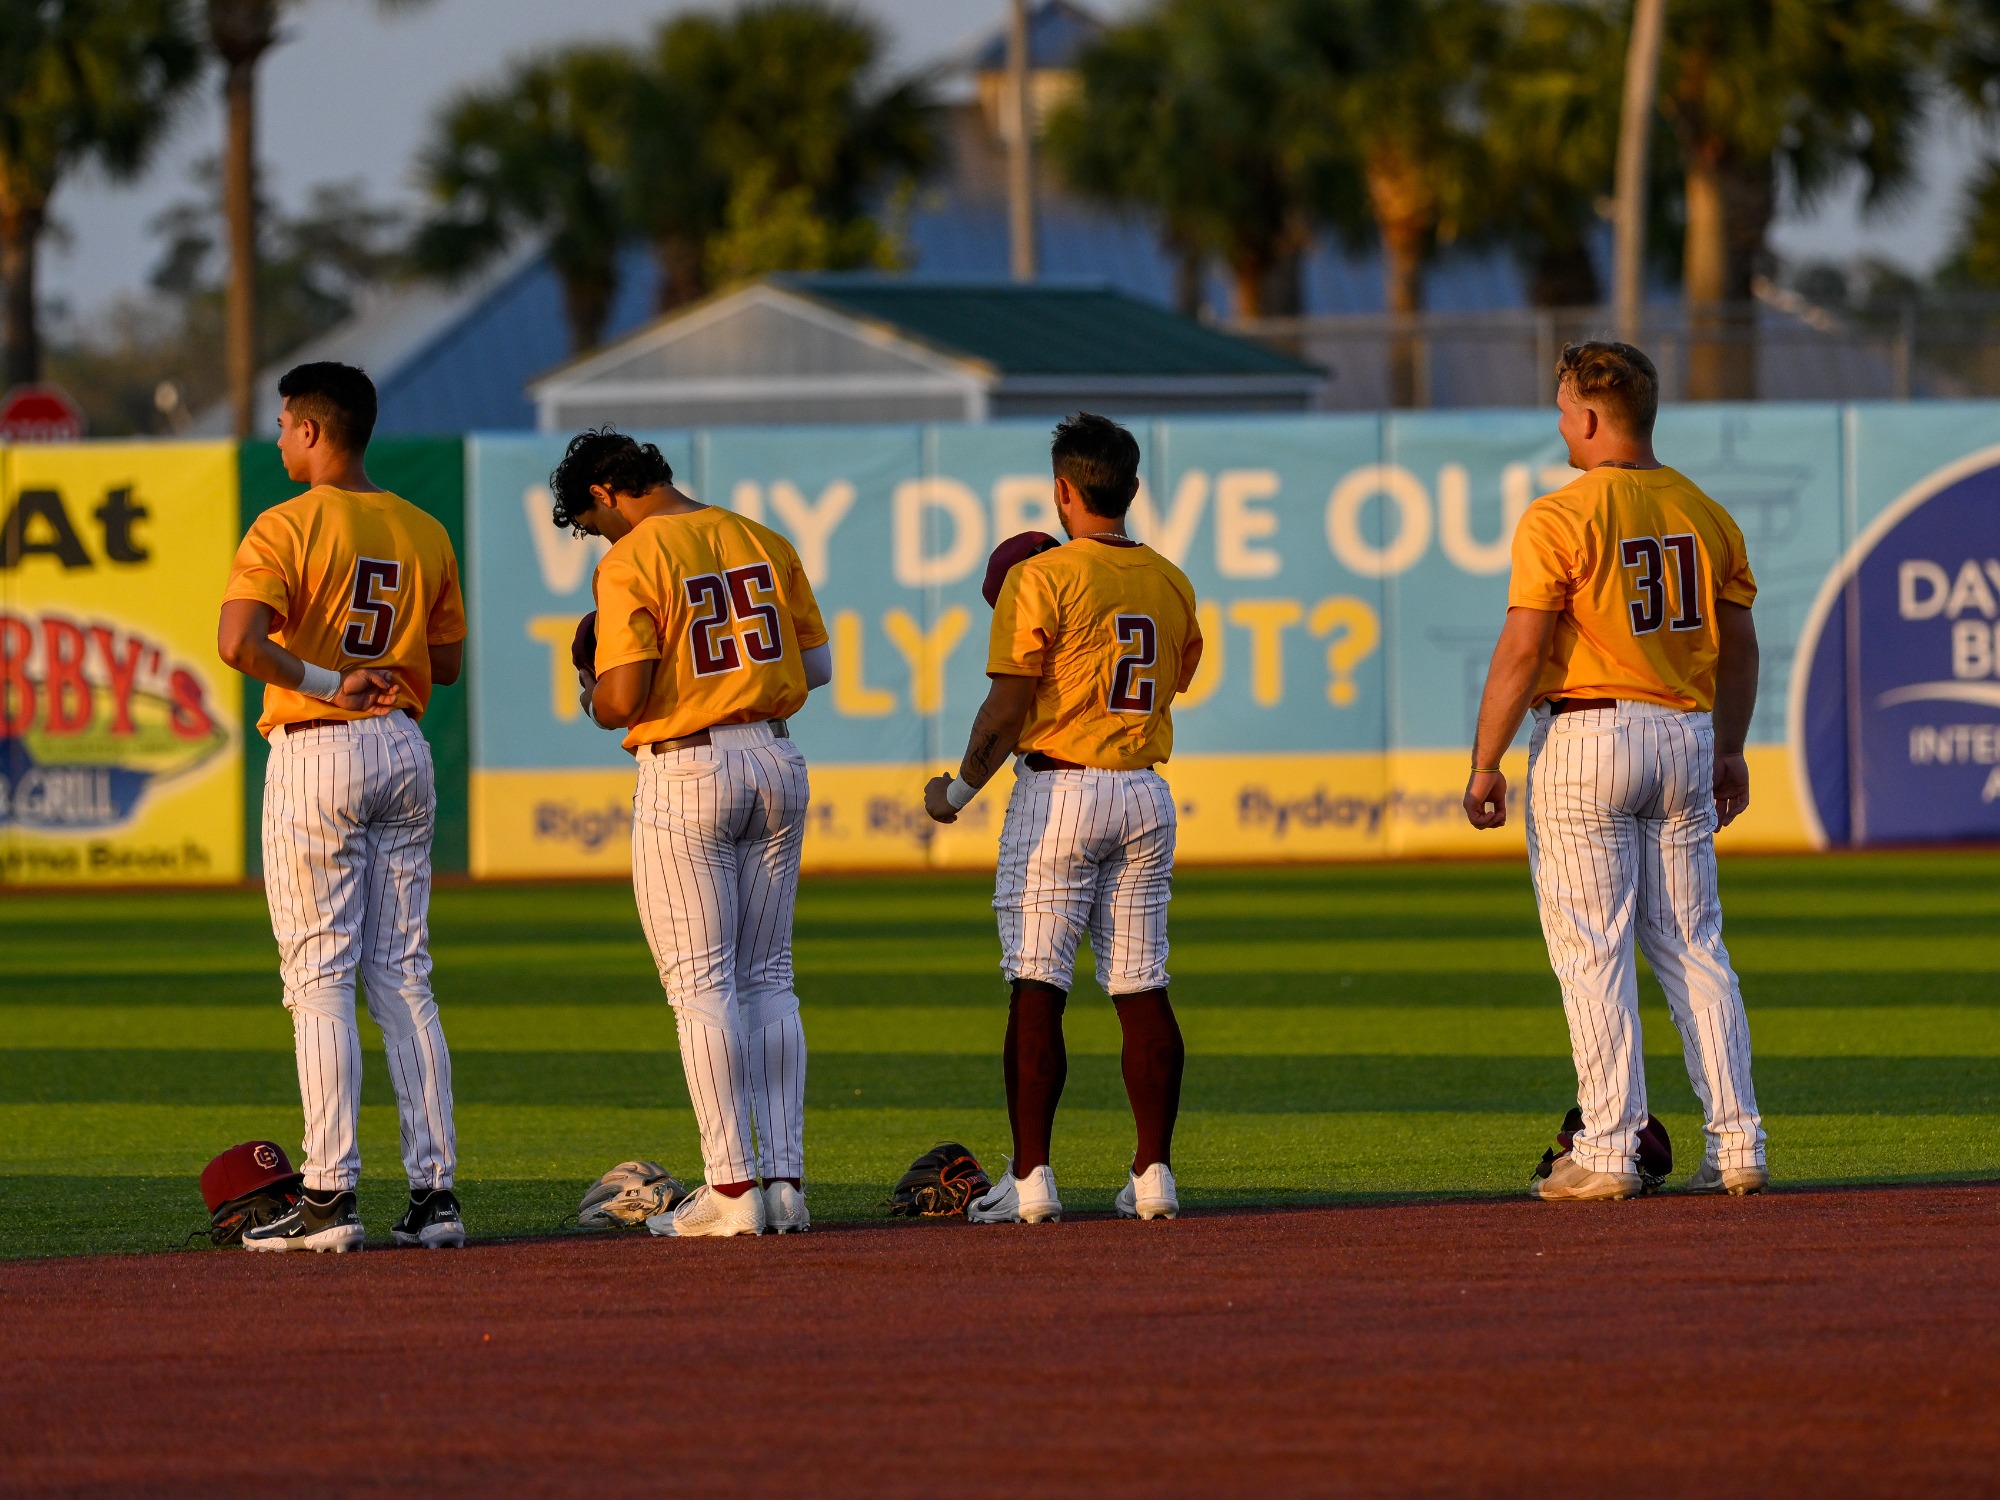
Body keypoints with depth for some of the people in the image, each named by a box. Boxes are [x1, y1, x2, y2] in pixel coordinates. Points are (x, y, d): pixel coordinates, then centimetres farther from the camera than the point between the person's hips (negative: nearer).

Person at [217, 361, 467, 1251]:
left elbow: (238, 641, -24)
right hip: (405, 749, 6)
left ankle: (331, 1197, -9)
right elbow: (448, 661, 16)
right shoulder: (423, 534, 9)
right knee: (404, 978, 8)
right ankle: (433, 1192, 4)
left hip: (315, 754, -6)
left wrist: (324, 679, -14)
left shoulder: (287, 528, -10)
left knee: (320, 978, -4)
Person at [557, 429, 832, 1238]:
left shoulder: (631, 561, -10)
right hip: (776, 763, 6)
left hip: (684, 772, -6)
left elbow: (623, 698, -17)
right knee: (768, 978, 11)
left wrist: (596, 693, 5)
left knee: (701, 984, -2)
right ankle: (784, 1179, 7)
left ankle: (732, 1187, -5)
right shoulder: (765, 543, 9)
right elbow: (817, 667, 11)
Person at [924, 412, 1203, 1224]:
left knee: (1036, 988, -4)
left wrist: (958, 791, 1)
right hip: (1145, 794, 5)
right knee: (1142, 991, 7)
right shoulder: (1171, 583, 7)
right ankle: (1153, 1174, 5)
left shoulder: (1041, 579, -10)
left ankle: (1030, 1178, -9)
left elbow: (1007, 709, -13)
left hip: (1058, 788, -5)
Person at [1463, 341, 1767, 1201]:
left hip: (1584, 741, -6)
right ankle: (1736, 1145, 5)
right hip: (1687, 735, 6)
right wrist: (1730, 751, 22)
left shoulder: (1559, 519, -11)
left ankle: (1608, 1151, -7)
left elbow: (1522, 651, -15)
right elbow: (1739, 646, 12)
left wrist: (1484, 766, -10)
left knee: (1592, 951, -3)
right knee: (1694, 946, 9)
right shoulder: (1706, 515, 8)